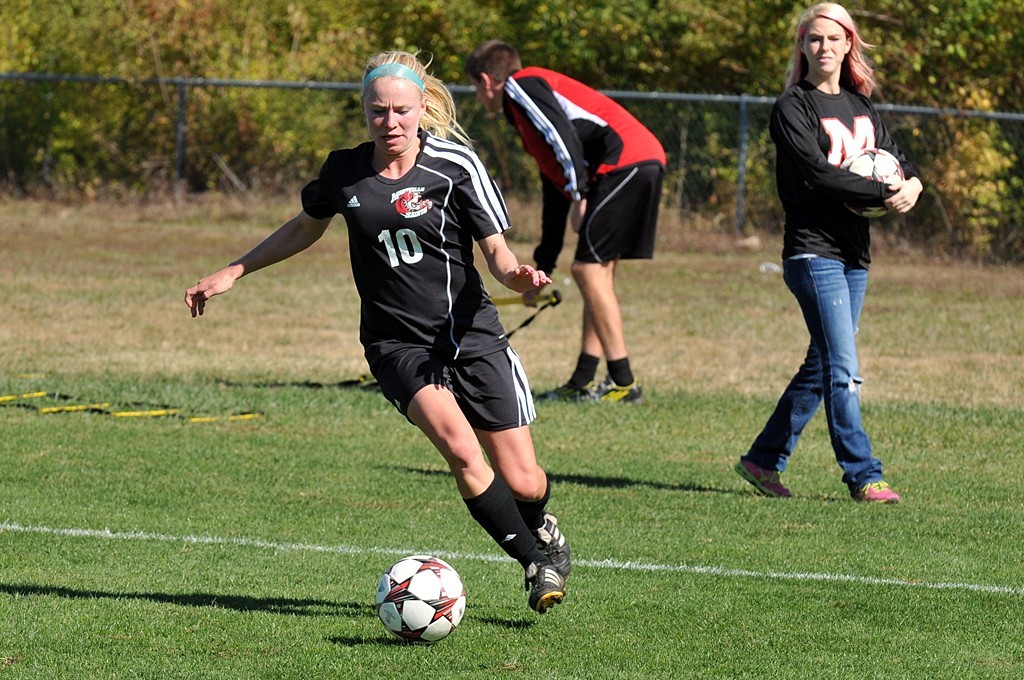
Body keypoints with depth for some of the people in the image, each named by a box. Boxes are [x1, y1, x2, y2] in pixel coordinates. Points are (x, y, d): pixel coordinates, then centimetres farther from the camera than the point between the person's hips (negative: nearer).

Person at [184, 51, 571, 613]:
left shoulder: (456, 165, -7)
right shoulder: (344, 171, 0)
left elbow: (495, 247, -4)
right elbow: (306, 227, 20)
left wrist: (513, 273, -27)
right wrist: (232, 273, 20)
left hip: (471, 334, -1)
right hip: (396, 343, 1)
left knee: (522, 482, 0)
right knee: (459, 446, -27)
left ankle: (541, 526, 39)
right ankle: (537, 561, -10)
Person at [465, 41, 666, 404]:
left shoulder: (520, 86, 4)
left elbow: (563, 133, -16)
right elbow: (554, 194, 36)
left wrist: (578, 193, -17)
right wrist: (543, 268, 39)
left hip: (625, 162, -10)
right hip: (646, 163, 10)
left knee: (588, 268, -7)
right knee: (597, 271, 13)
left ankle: (623, 383, -9)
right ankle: (584, 382, 13)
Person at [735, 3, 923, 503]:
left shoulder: (860, 107, 17)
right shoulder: (793, 108, -5)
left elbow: (896, 161, 17)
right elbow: (819, 172, -16)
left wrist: (911, 185, -7)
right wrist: (884, 195, -18)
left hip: (854, 253, 7)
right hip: (813, 250, -7)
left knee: (822, 366, 10)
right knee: (842, 368, -11)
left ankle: (764, 460, 19)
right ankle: (863, 476, -10)